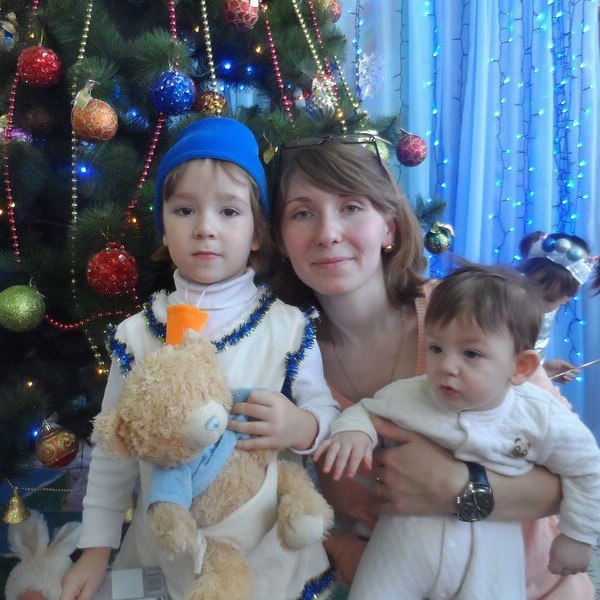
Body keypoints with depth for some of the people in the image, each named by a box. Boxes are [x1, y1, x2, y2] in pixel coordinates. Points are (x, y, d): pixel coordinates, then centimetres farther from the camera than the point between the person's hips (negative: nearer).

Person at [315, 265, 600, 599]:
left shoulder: (543, 420, -14)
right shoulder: (406, 396, -15)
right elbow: (365, 410, 4)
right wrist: (352, 431, -20)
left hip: (490, 550, 0)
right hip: (406, 539, 1)